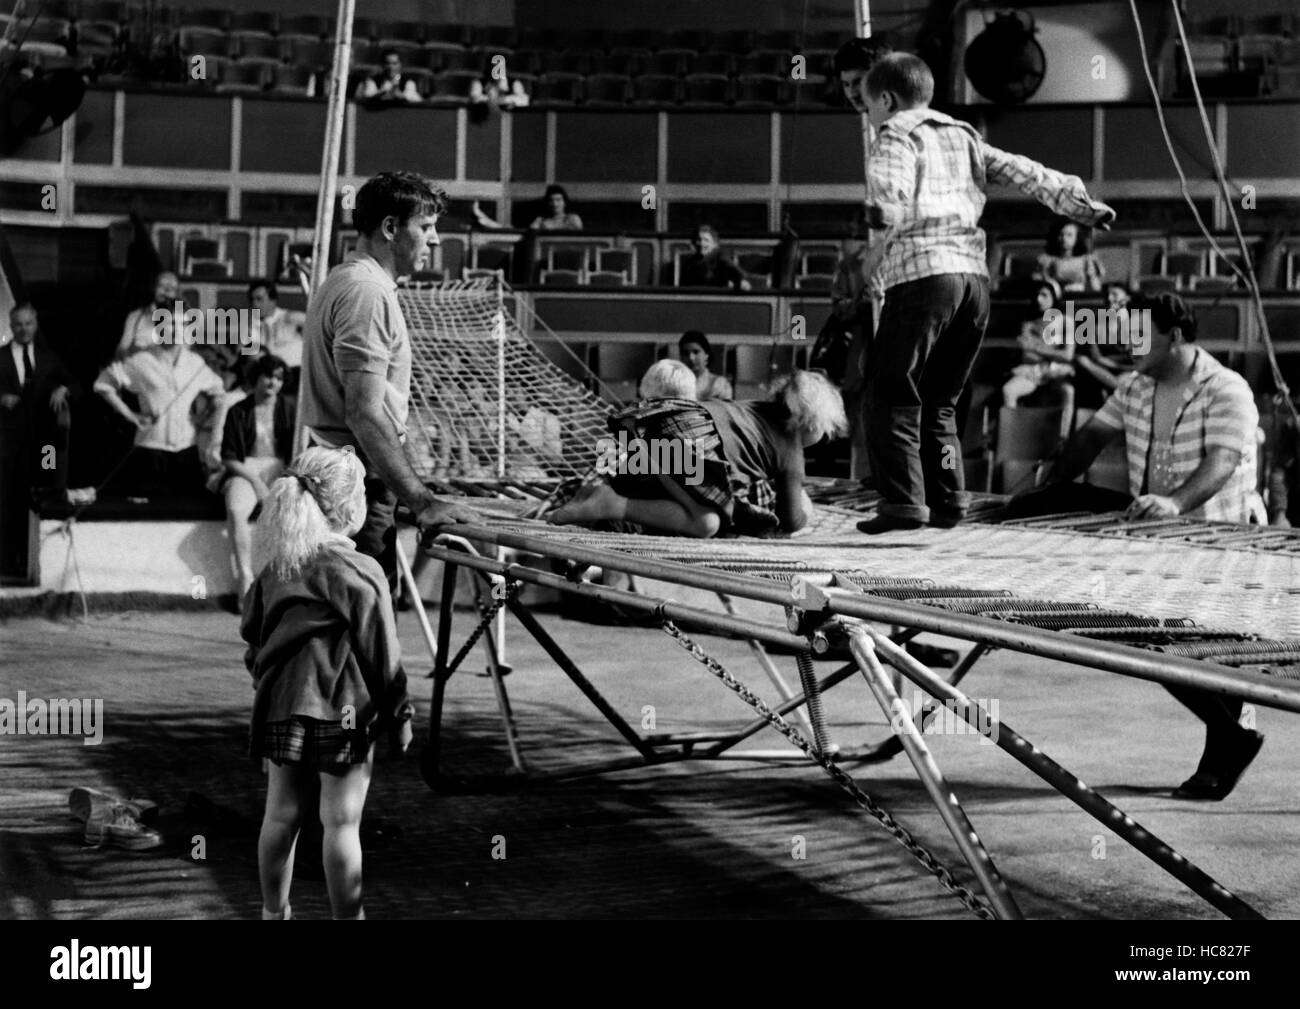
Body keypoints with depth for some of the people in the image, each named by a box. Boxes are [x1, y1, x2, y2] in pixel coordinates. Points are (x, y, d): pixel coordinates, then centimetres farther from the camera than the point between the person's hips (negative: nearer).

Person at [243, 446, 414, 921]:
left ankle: (273, 912, 24)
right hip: (340, 710, -6)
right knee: (341, 820, 1)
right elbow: (381, 654, -10)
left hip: (280, 706, 6)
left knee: (282, 813, 14)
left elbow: (252, 632, 14)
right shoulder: (360, 573, -13)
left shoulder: (275, 567, 5)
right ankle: (347, 916, 8)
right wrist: (399, 714, 0)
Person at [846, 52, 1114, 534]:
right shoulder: (962, 137, 23)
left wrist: (884, 215, -30)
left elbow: (894, 192, -17)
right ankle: (948, 502, 10)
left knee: (891, 395, -3)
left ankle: (903, 503, -11)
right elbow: (1023, 172, 16)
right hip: (974, 275, 7)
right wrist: (1080, 203, 12)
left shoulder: (895, 137, 4)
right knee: (939, 400, 16)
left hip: (921, 274, -7)